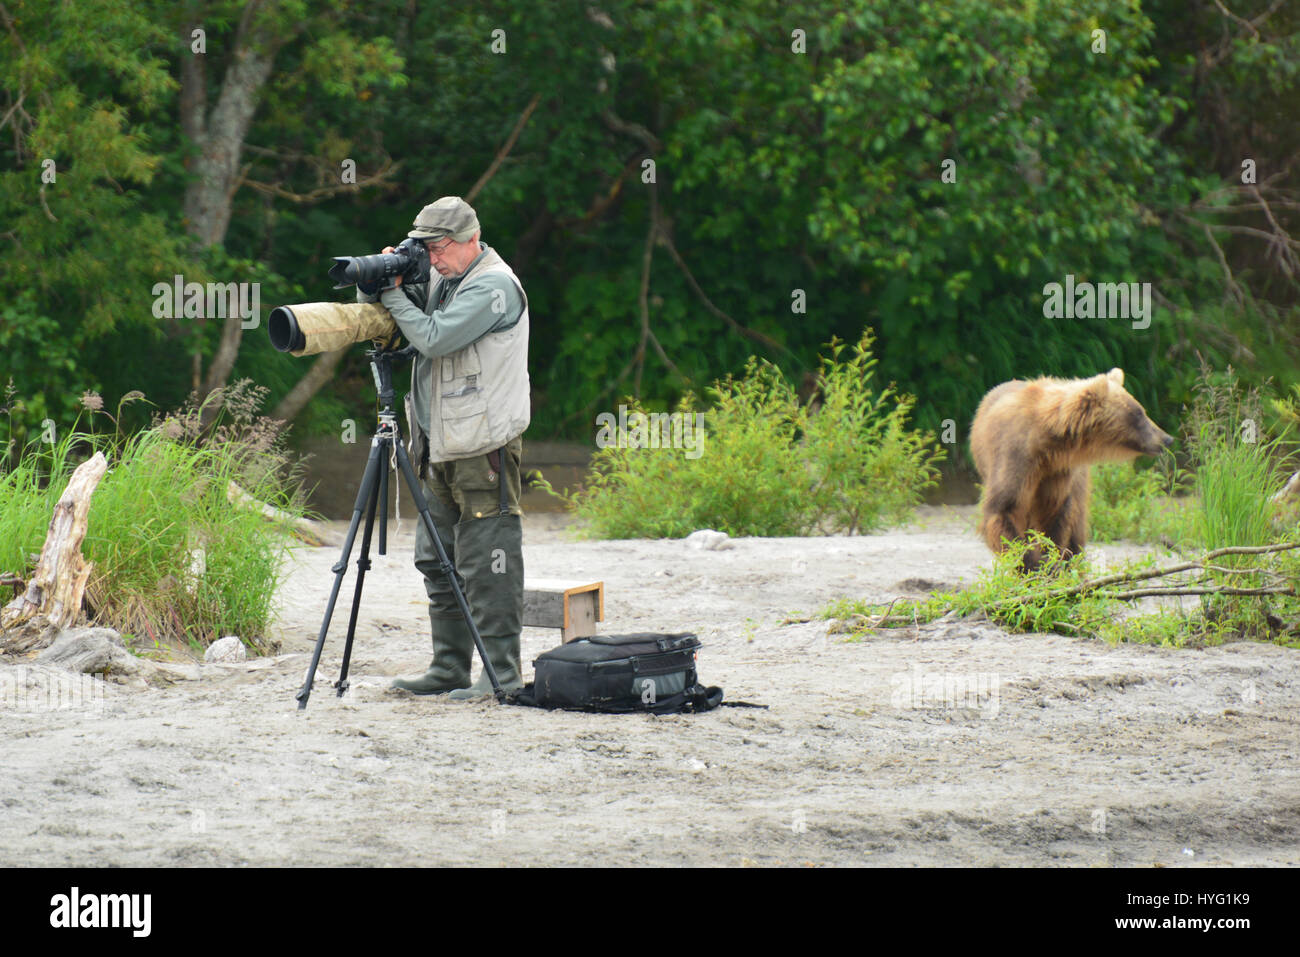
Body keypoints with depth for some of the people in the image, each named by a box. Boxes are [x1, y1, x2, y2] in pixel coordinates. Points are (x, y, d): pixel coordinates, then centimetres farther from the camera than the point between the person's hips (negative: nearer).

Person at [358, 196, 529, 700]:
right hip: (441, 447, 9)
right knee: (437, 563, 11)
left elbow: (435, 337, -21)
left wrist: (394, 294, -10)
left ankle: (501, 673, -5)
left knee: (486, 566, -8)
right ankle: (449, 669, 17)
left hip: (484, 449, -9)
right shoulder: (439, 279, 15)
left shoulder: (494, 286, -12)